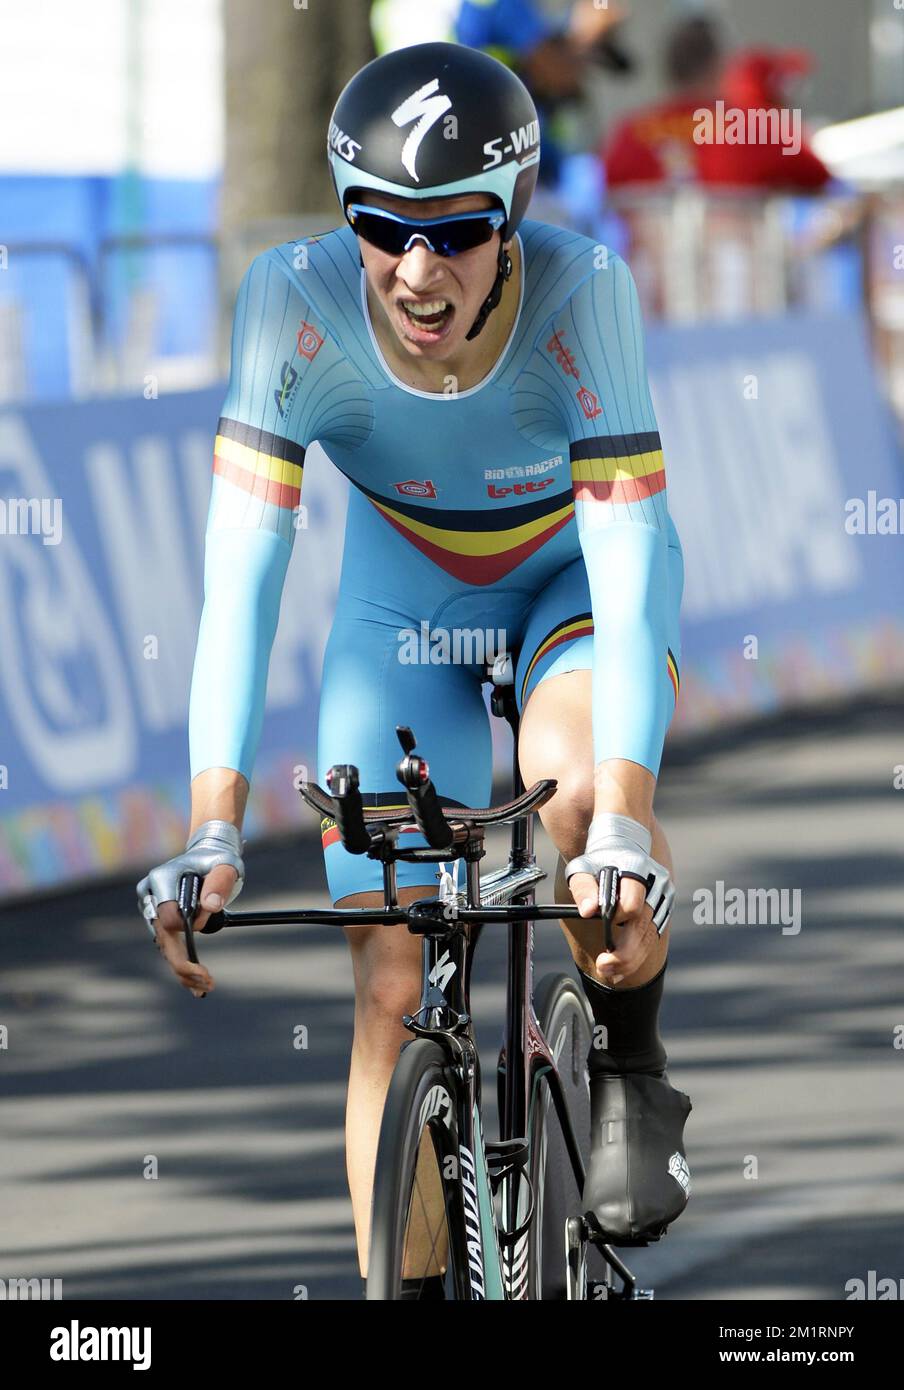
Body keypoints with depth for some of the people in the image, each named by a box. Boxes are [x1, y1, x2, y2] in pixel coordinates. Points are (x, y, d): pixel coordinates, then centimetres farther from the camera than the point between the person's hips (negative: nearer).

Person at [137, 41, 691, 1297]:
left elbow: (633, 560, -37)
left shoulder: (580, 291, -34)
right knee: (395, 993, -9)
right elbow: (241, 574, -31)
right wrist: (213, 834, -40)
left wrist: (622, 827, -48)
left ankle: (631, 1075, -8)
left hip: (575, 580, -2)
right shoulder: (296, 301, -30)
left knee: (573, 784, -34)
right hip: (406, 603, 2)